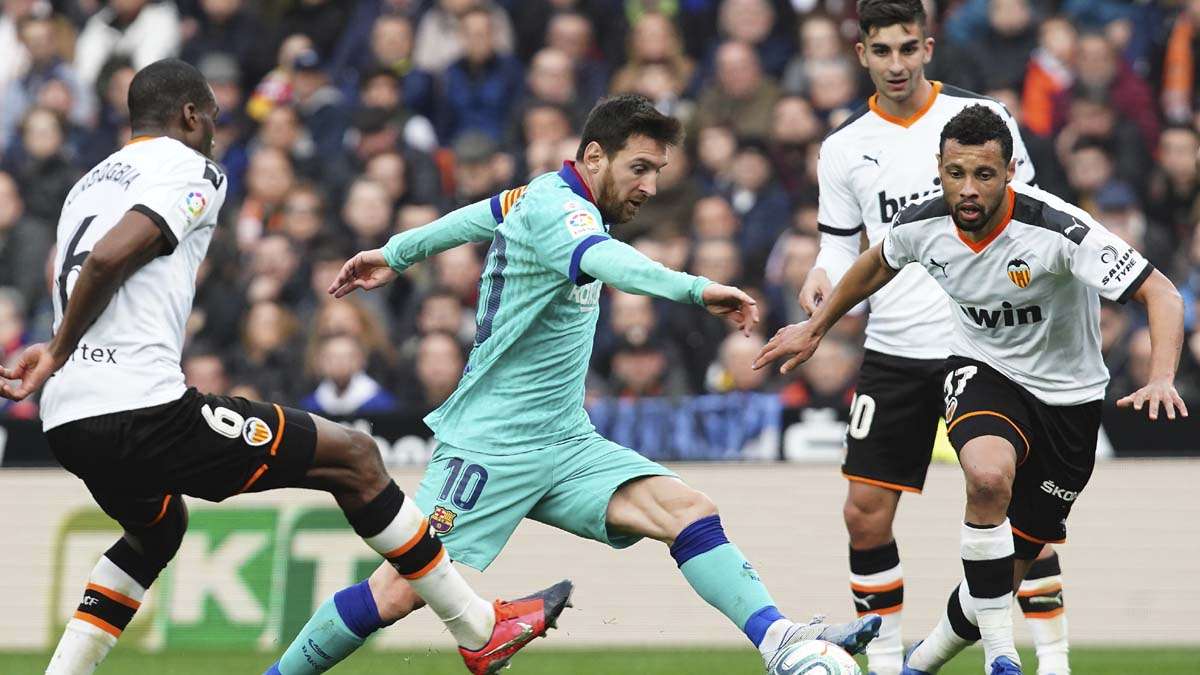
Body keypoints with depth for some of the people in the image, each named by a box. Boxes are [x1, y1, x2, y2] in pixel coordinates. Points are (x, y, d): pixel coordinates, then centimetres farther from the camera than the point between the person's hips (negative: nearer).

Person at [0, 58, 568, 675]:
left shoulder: (90, 182, 24)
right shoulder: (191, 169, -1)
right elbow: (107, 258, -16)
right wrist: (57, 353, -6)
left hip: (64, 423, 9)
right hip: (142, 410, -9)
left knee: (158, 529, 39)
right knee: (354, 459, 3)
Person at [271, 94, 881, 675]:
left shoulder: (550, 195, 11)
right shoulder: (554, 209, -17)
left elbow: (480, 216, 30)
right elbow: (605, 260, -41)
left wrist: (396, 255, 47)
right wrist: (694, 289, -56)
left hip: (566, 444, 9)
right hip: (490, 448, -9)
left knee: (689, 512, -13)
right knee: (398, 593, -11)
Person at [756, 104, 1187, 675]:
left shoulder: (1058, 229, -29)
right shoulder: (923, 225, -15)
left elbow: (1162, 296, -30)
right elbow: (879, 263, 11)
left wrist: (1161, 379, -46)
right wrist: (815, 328, 20)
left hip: (1068, 396, -1)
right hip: (982, 370, 1)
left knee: (1009, 571, 3)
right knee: (989, 475, -35)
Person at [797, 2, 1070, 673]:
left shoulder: (984, 117, -1)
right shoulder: (844, 148, 6)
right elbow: (842, 247, 10)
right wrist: (825, 276, -10)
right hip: (893, 353, 3)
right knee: (866, 511, -2)